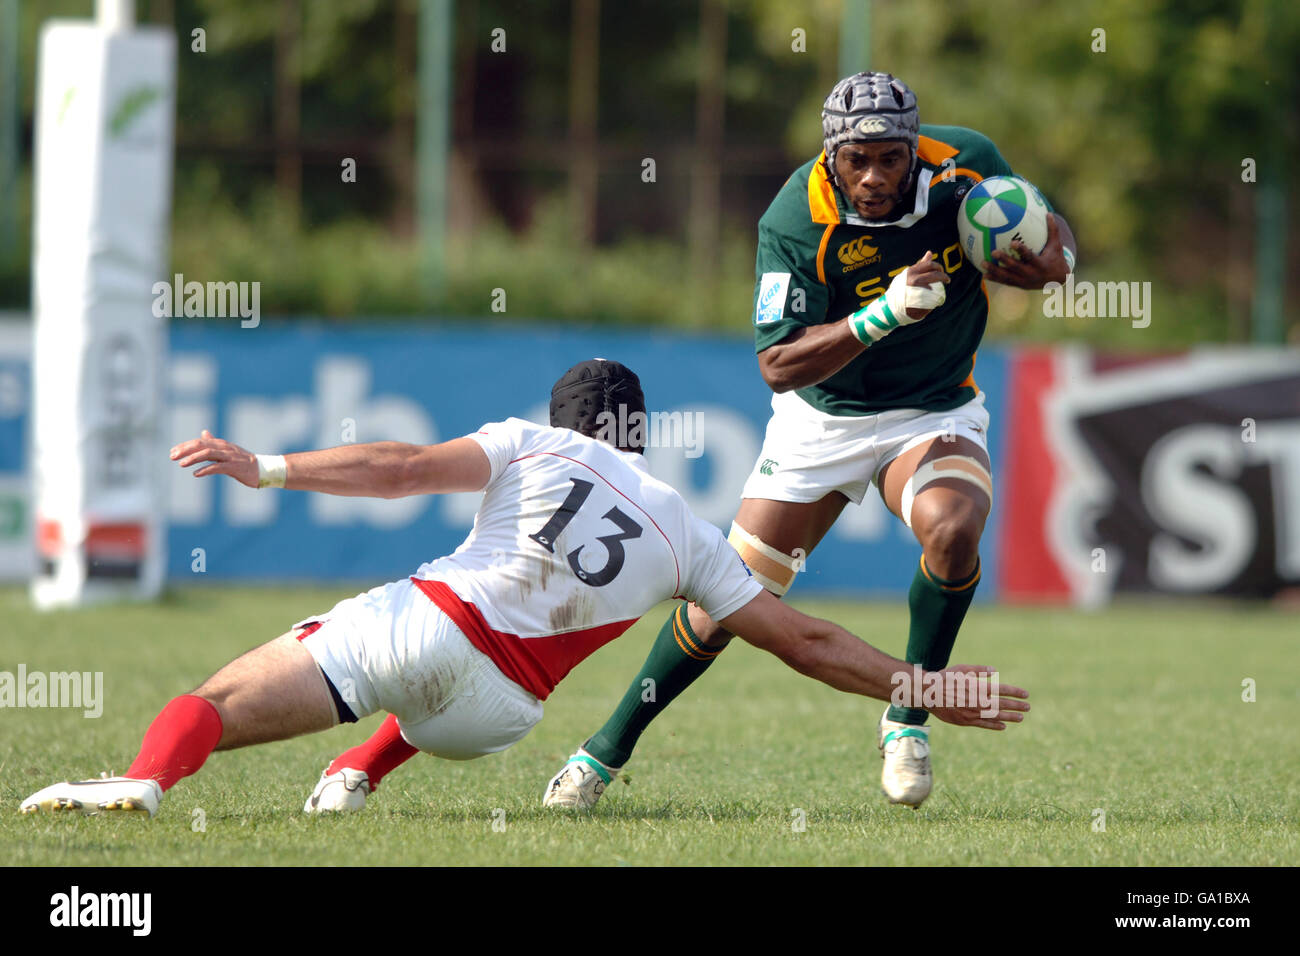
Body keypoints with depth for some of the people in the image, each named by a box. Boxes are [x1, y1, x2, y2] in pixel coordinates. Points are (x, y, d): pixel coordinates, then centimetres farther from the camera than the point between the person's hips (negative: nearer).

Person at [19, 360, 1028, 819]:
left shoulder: (530, 445, 13)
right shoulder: (687, 536, 17)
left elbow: (407, 468, -1)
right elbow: (803, 641, 16)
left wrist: (268, 469, -1)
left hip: (414, 624, -3)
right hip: (495, 711, 3)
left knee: (214, 705, -2)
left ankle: (146, 779, -32)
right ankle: (355, 775, 20)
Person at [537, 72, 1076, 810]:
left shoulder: (967, 163, -16)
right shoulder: (795, 221, -24)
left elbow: (1053, 232, 1)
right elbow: (778, 365, -27)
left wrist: (1052, 262, -24)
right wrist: (883, 316, -40)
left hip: (936, 414, 1)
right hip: (822, 420, -1)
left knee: (954, 531, -32)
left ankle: (908, 720, -11)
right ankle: (607, 749, 18)